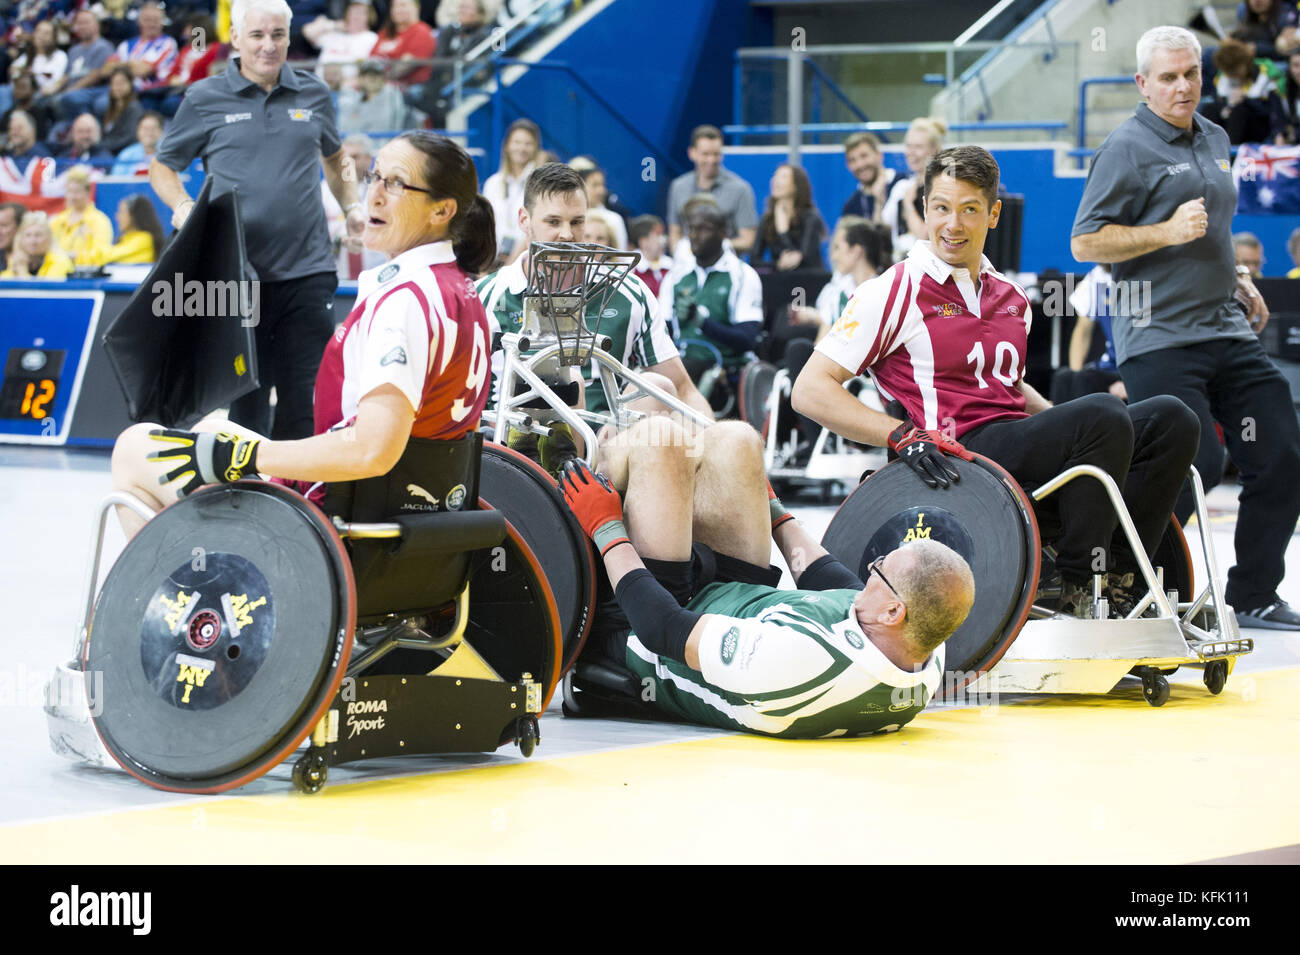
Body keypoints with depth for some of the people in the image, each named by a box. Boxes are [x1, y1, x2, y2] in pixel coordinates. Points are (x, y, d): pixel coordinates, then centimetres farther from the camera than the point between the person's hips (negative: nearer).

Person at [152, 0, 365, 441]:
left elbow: (334, 157, 28)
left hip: (307, 270, 2)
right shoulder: (205, 98, 3)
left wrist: (352, 207, 11)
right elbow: (162, 167, 11)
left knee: (308, 394, 1)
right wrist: (183, 207, -9)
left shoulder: (313, 94, 11)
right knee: (247, 392, 2)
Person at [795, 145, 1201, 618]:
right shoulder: (897, 291, -3)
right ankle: (1079, 593, -17)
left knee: (1170, 419, -6)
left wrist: (1061, 422, 13)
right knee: (1104, 415, -27)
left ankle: (1117, 577, -10)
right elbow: (810, 390, -9)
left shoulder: (1012, 298, 18)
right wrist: (904, 435, -21)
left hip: (1022, 446, 8)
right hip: (965, 459, -8)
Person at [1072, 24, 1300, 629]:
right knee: (1194, 466, -16)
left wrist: (1235, 277, 18)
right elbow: (1085, 242, -11)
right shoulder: (1127, 148, -7)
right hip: (1160, 337, -8)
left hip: (1228, 330, 8)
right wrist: (1167, 232, -19)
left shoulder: (1215, 140, 18)